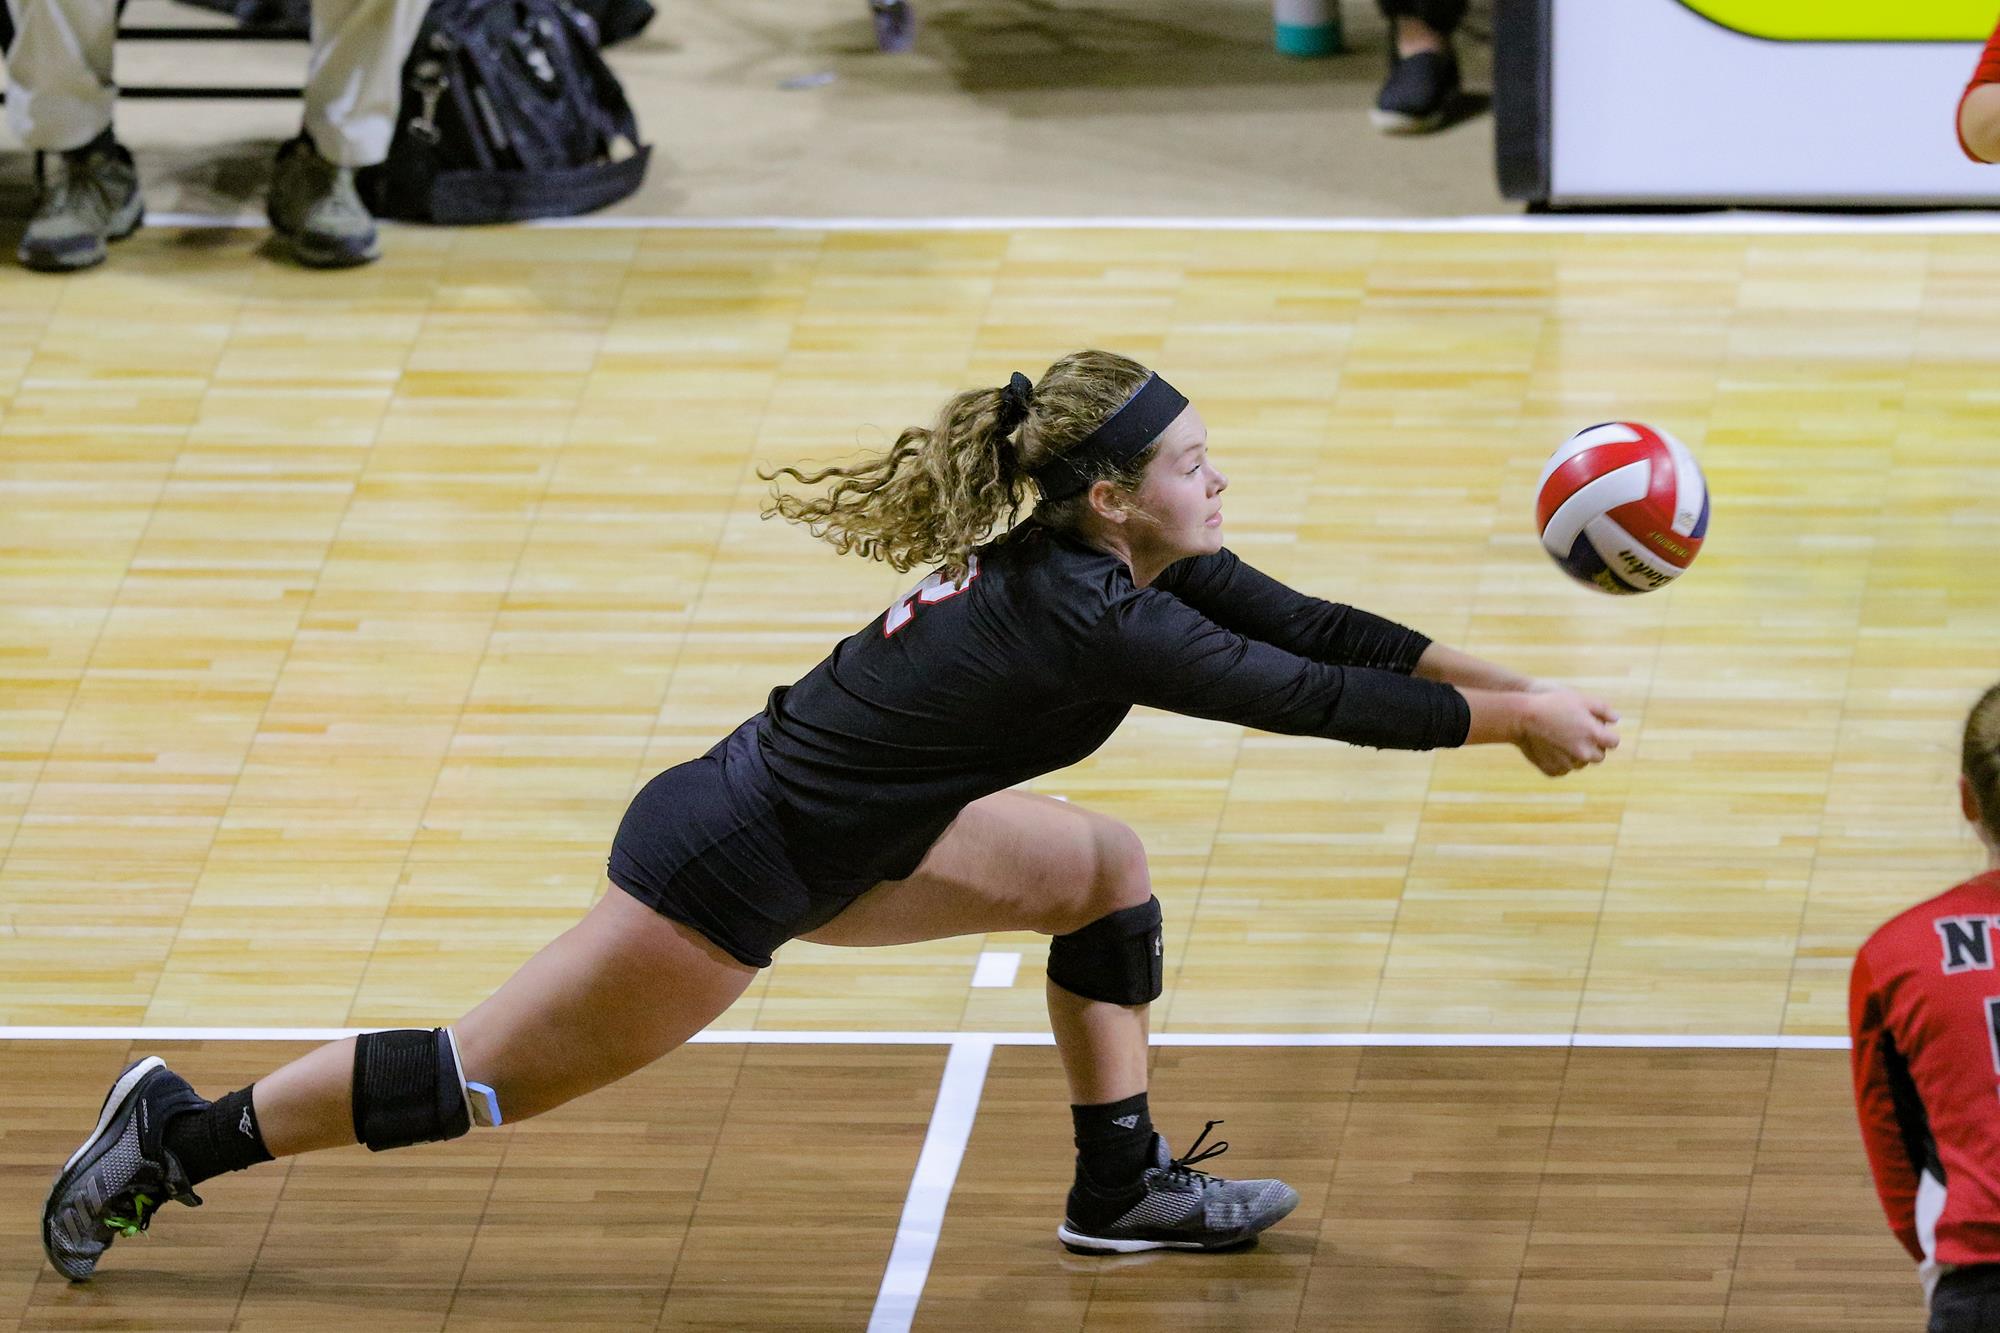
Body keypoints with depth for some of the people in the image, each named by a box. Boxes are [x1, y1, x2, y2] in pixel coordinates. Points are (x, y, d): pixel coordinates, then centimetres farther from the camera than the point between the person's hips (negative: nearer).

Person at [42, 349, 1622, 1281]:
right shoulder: (1088, 619, -26)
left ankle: (1122, 1183, 18)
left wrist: (1504, 681, -1)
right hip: (727, 873, -10)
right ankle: (177, 1139, 12)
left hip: (830, 838, 10)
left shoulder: (1113, 556, 0)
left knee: (1106, 868, 12)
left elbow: (1311, 626, 4)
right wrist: (1515, 722, -18)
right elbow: (1308, 699, -26)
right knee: (483, 1079, 0)